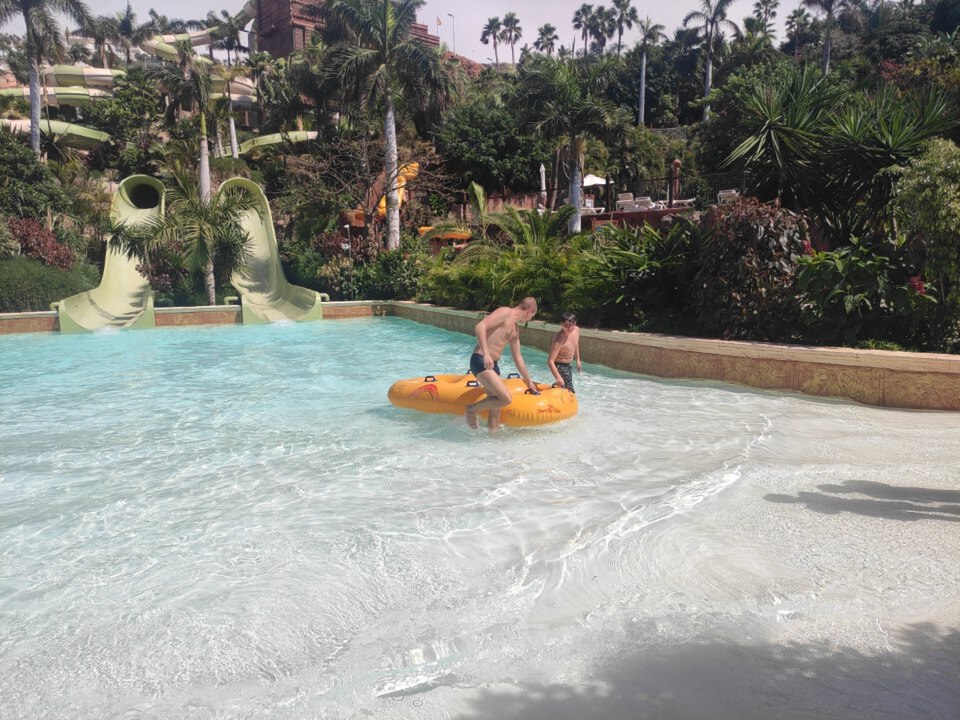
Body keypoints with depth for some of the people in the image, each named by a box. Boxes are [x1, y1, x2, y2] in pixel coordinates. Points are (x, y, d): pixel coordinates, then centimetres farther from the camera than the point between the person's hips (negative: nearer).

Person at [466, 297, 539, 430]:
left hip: (493, 364, 10)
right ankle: (473, 409, 0)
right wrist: (485, 354, -30)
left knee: (496, 405, 10)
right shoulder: (505, 312, -9)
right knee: (506, 399, -18)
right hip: (480, 361, -10)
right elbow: (480, 327, -22)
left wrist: (528, 381, 34)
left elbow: (517, 358, 28)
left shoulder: (515, 330, 19)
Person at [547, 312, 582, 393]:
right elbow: (550, 361, -34)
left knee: (570, 391, 22)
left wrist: (578, 360, 18)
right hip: (559, 365, -9)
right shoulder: (559, 339, -32)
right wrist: (558, 377, -42)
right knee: (570, 391, -12)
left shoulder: (577, 330, -9)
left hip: (568, 365, 9)